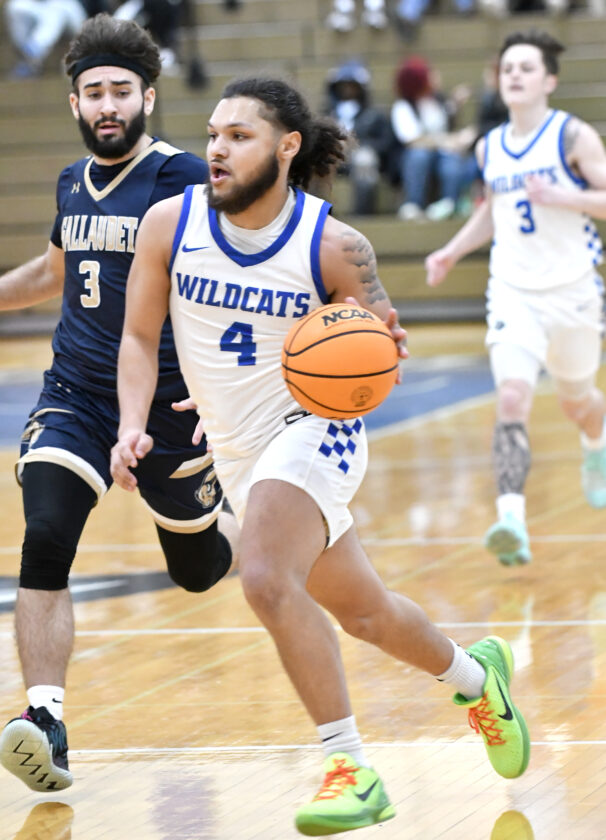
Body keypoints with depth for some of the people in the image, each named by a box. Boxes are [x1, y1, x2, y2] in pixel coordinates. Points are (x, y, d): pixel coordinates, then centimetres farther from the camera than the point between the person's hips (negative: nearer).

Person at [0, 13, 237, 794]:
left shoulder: (184, 178, -11)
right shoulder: (73, 182, 8)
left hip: (168, 402, -3)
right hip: (74, 395, 4)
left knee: (199, 568, 13)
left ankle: (246, 520, 50)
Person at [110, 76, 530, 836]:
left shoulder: (334, 247, -16)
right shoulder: (169, 224, -9)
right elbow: (139, 337, 0)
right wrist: (132, 426, -16)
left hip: (313, 427, -5)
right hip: (236, 452, 5)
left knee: (267, 580, -30)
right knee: (361, 613, 17)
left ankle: (351, 771, -24)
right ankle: (475, 676, 47)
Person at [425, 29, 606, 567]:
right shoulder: (490, 148, 7)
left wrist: (558, 198, -27)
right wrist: (453, 251, 13)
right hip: (513, 292, 2)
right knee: (511, 399, -19)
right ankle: (512, 521, -31)